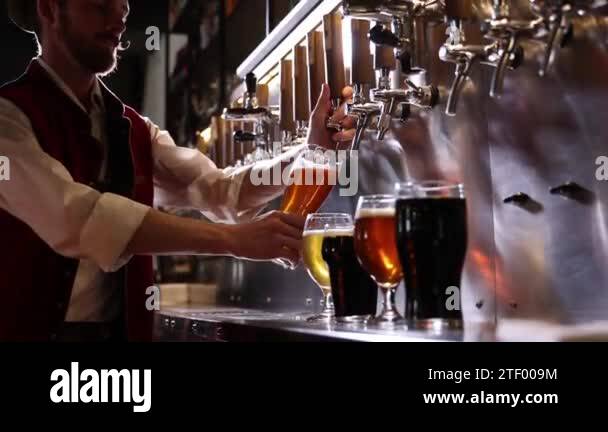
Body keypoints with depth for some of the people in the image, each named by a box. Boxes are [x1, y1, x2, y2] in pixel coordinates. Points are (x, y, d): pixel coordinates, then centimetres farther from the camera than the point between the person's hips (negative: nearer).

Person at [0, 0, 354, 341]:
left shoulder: (134, 130, 8)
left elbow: (221, 190, -1)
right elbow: (75, 216, -28)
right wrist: (233, 238, -34)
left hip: (120, 328, 6)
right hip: (28, 329, -6)